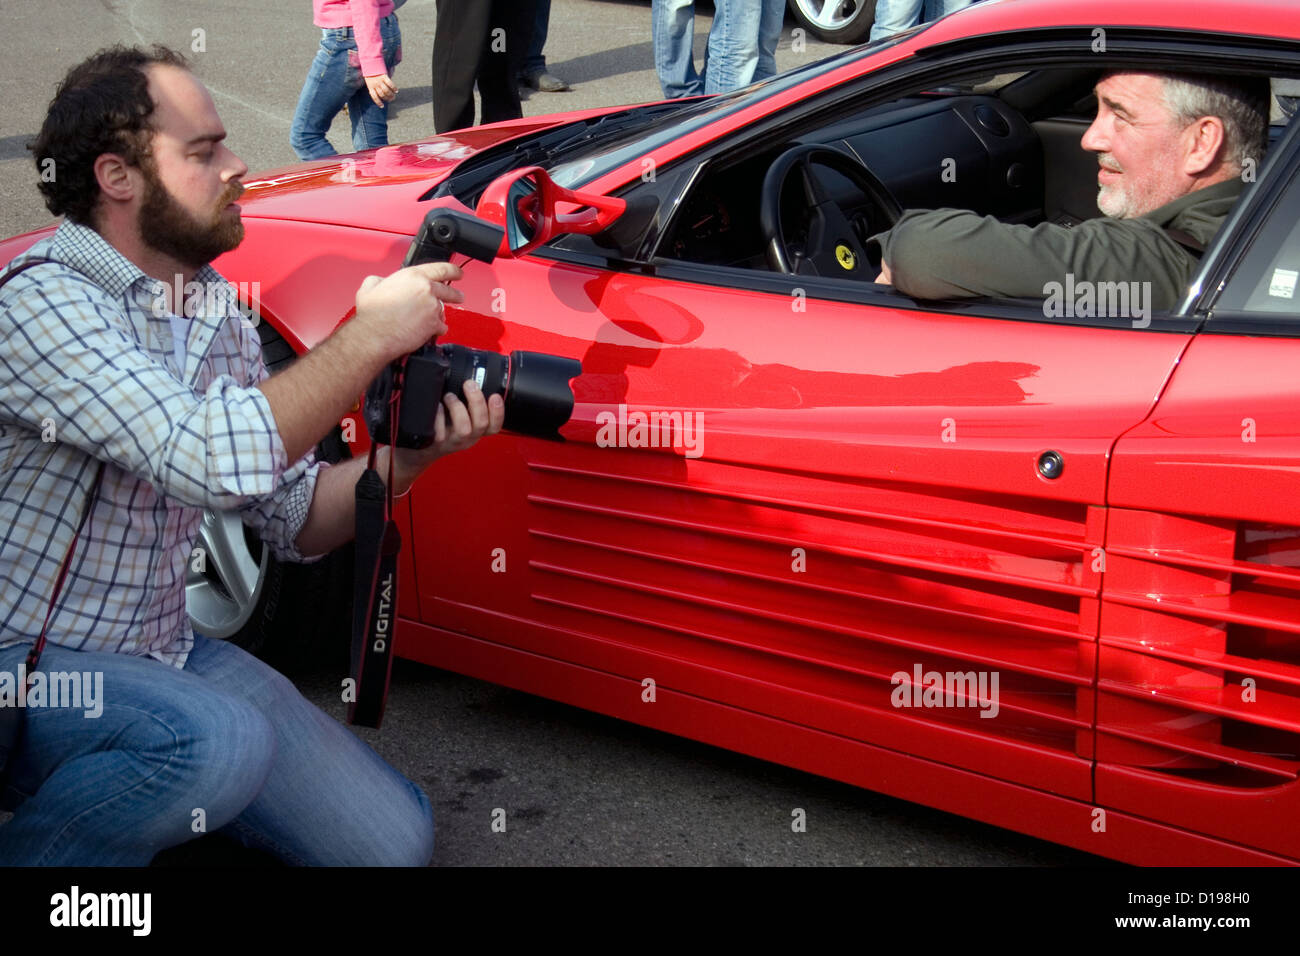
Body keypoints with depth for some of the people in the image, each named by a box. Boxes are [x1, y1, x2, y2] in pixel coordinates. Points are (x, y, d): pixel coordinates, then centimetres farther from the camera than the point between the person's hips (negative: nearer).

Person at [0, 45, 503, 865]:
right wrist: (372, 334, -23)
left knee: (395, 839, -3)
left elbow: (295, 518, 7)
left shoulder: (218, 316, 6)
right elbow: (214, 460, -33)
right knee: (219, 741, -36)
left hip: (159, 656, 7)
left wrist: (411, 454, -11)